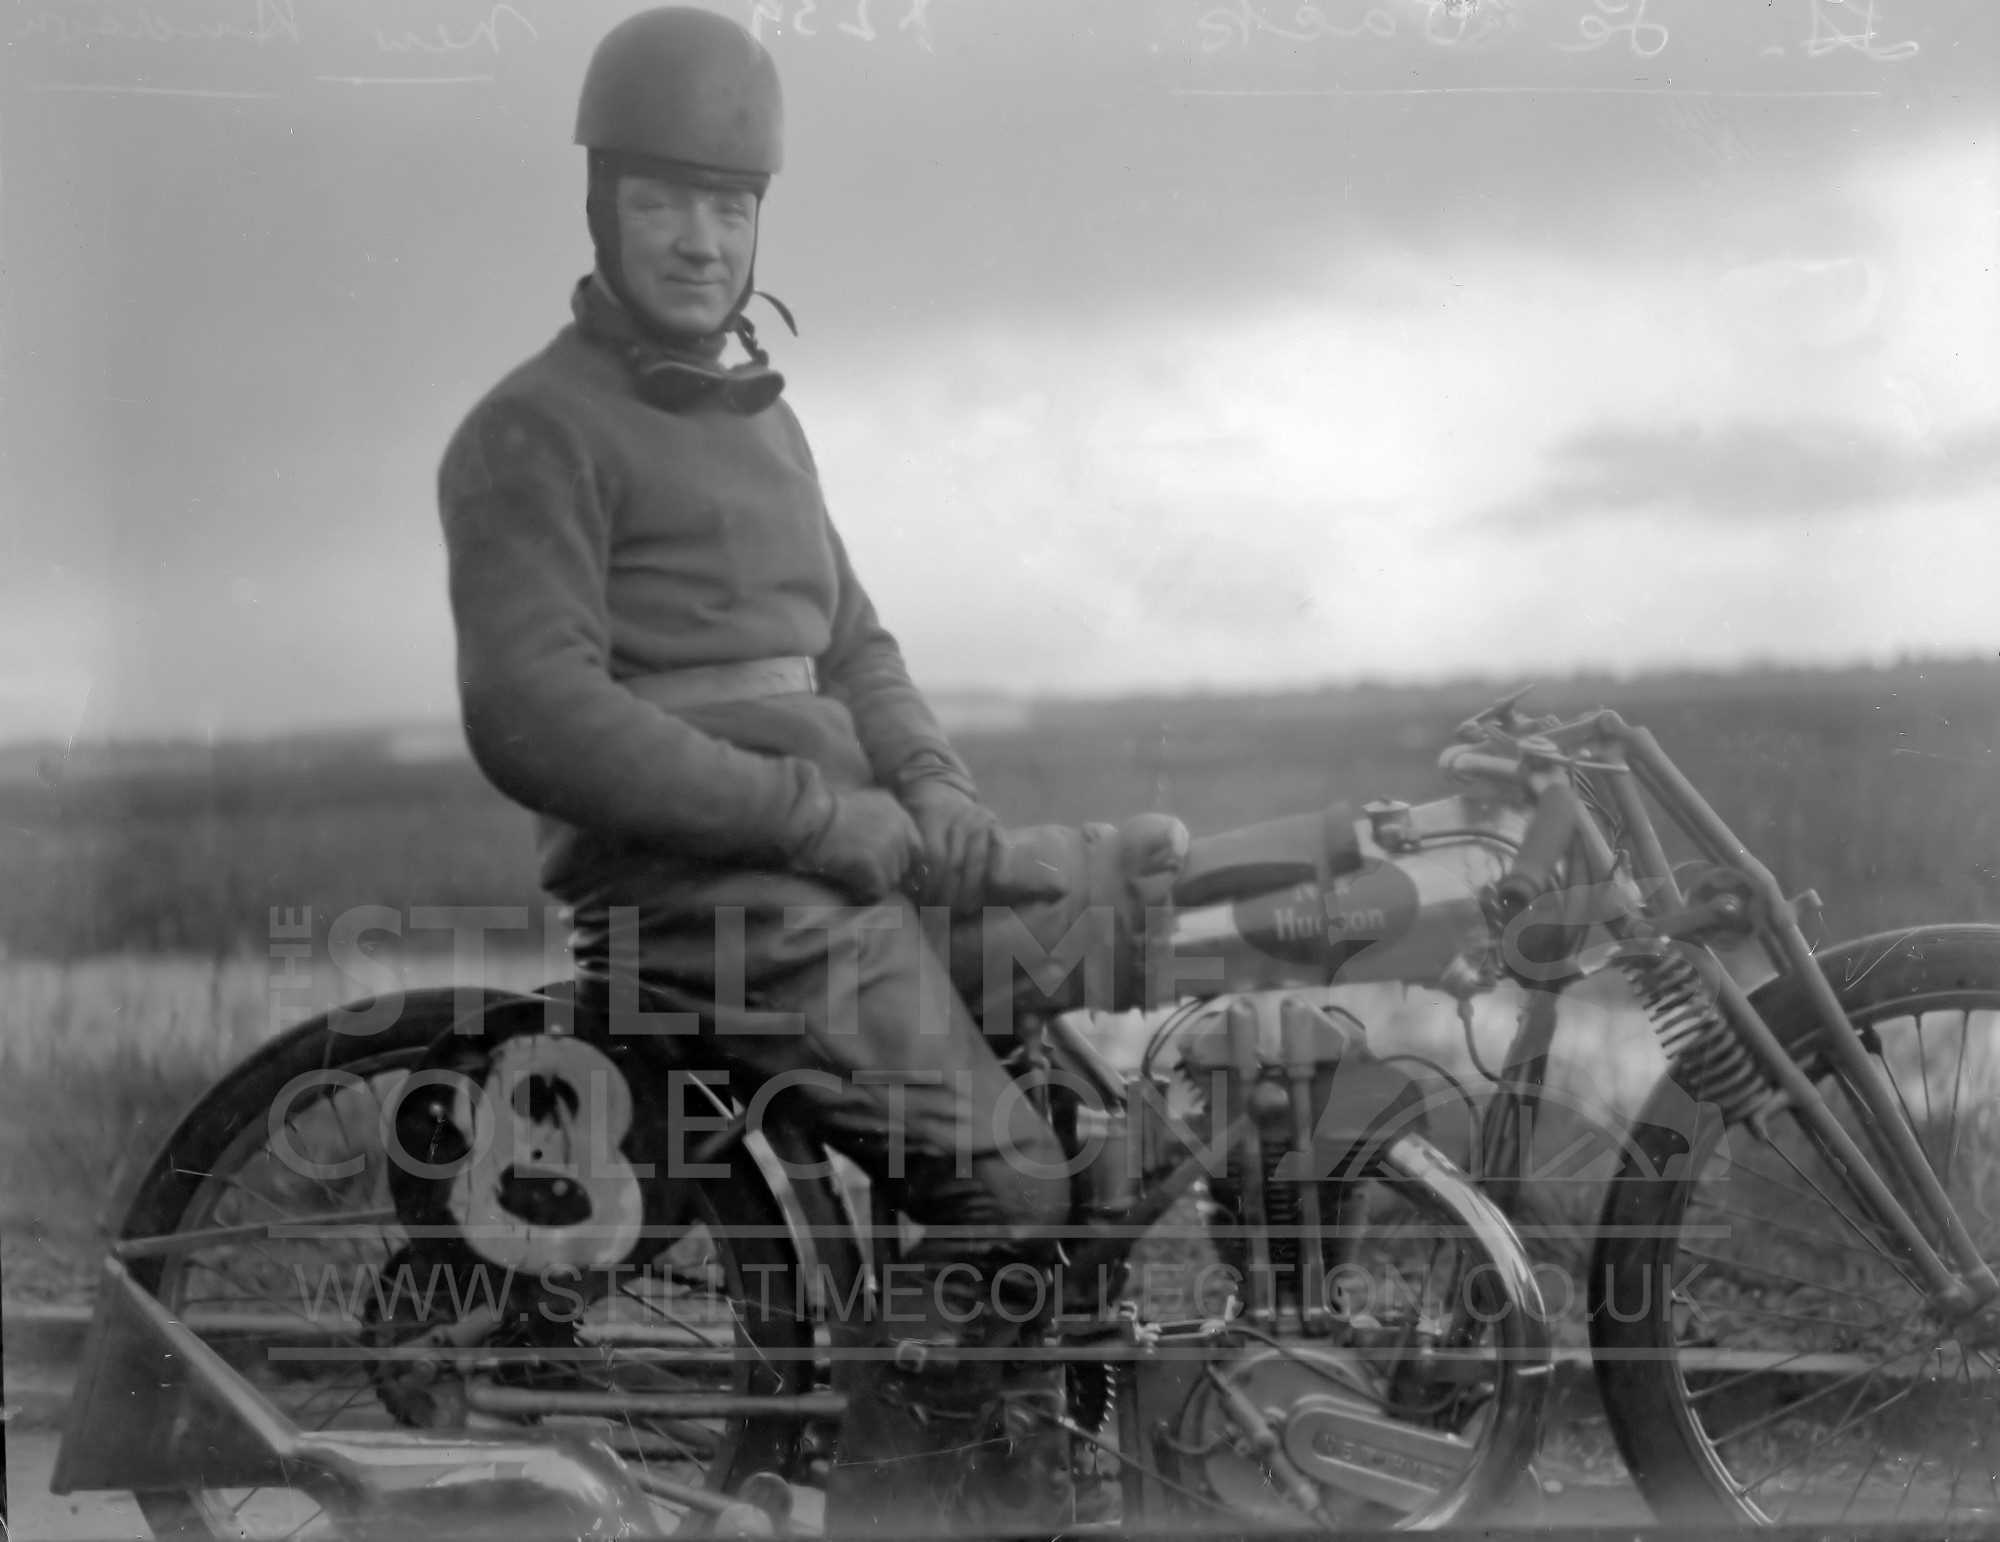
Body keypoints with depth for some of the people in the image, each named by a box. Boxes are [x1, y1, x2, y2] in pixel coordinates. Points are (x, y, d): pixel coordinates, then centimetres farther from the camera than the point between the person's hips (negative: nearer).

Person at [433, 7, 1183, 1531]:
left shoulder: (761, 418, 22)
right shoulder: (534, 431, -7)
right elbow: (537, 719, -18)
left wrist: (952, 815, 2)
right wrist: (841, 820, -18)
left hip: (855, 855, 9)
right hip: (701, 888, -9)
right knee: (1005, 1178, -20)